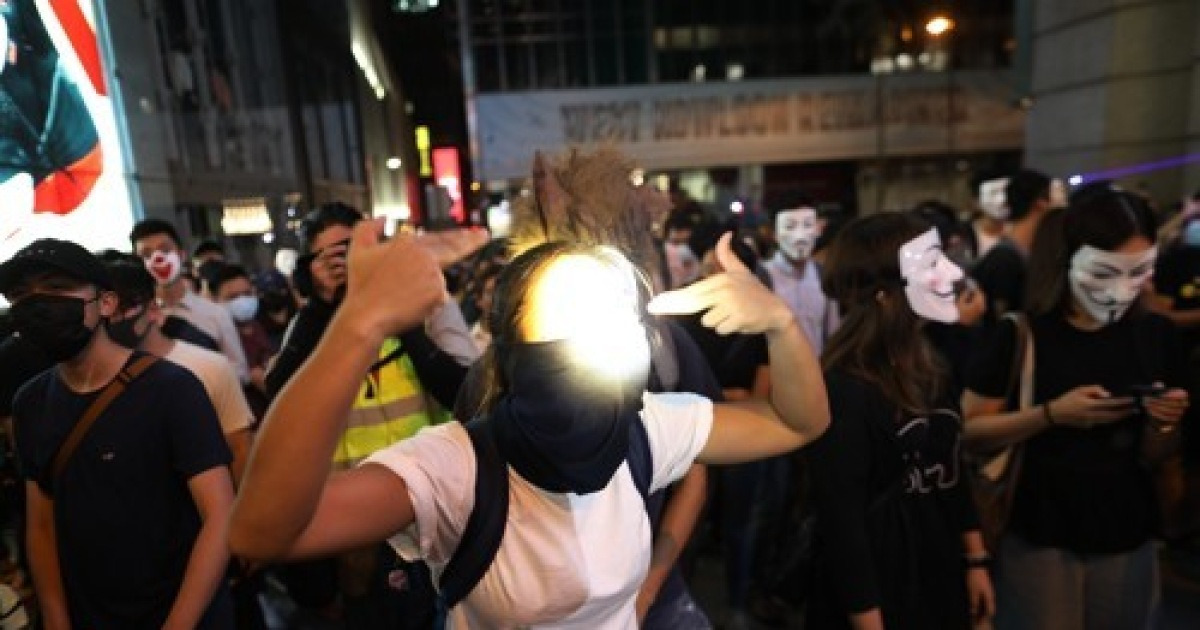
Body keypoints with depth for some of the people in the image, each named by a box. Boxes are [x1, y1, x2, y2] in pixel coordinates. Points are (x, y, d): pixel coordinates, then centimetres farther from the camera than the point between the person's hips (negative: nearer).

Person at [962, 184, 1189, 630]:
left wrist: (1162, 425, -14)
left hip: (1128, 540, 4)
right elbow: (968, 433, -14)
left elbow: (1150, 459, 6)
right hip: (1038, 539, -4)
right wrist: (1051, 414, -24)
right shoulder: (1022, 334, -14)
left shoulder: (1157, 335, -2)